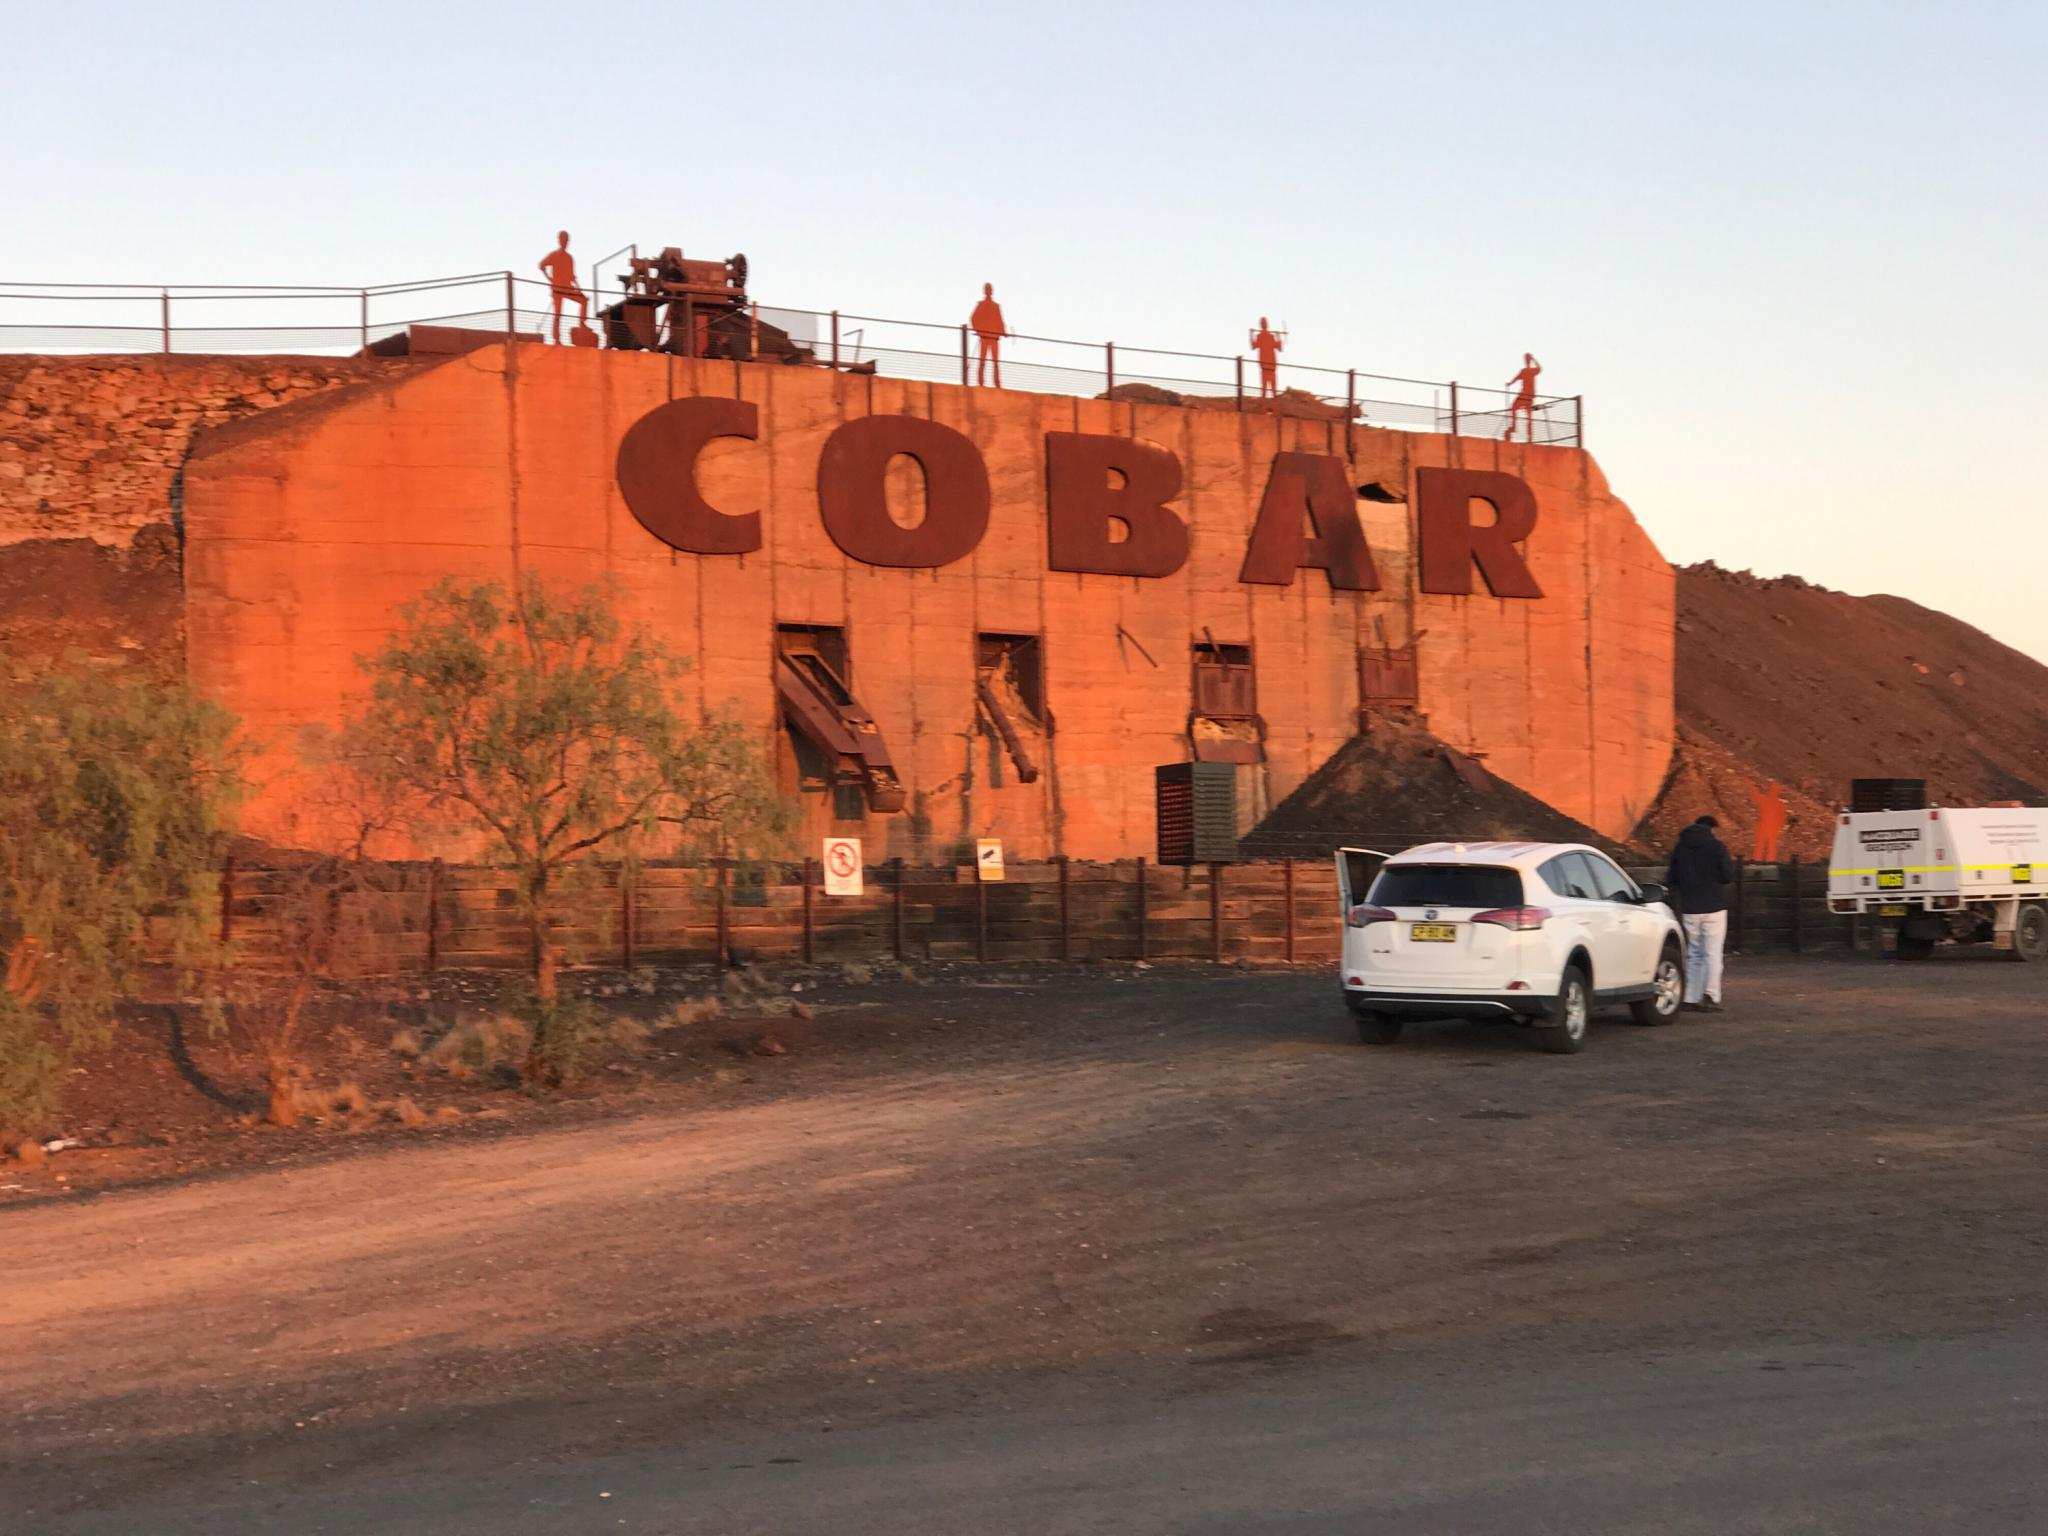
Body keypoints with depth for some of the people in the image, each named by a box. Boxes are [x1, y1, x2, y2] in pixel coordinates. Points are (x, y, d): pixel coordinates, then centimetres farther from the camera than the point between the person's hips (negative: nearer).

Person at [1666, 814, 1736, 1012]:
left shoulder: (1680, 848, 8)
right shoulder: (1716, 846, -5)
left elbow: (1671, 879, 9)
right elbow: (1728, 875, -8)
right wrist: (1730, 865, 13)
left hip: (1689, 909, 4)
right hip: (1714, 907, -4)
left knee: (1693, 954, 11)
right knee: (1712, 953, -3)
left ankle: (1691, 998, 8)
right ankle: (1710, 996, -12)